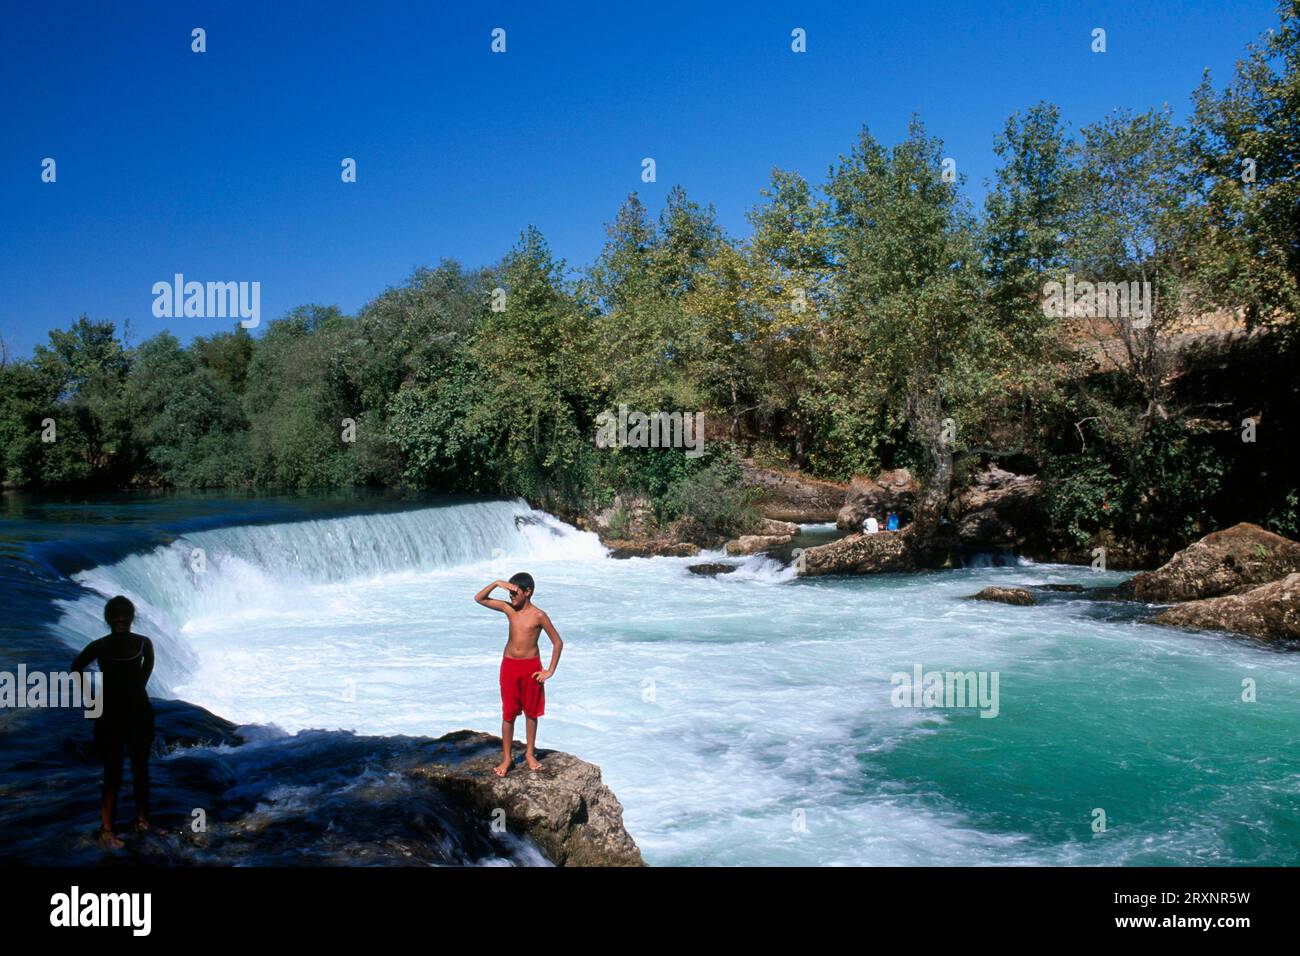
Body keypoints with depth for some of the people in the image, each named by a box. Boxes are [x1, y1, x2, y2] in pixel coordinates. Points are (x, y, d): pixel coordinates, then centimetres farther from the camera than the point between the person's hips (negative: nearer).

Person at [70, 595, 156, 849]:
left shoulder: (143, 644, -8)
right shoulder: (99, 647, -13)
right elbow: (76, 667, 6)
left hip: (139, 712, 2)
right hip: (110, 715, -2)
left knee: (140, 768, 12)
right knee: (112, 773, -4)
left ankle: (142, 816, 27)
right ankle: (106, 830, 0)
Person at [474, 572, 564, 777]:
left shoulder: (538, 615, -11)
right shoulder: (508, 608, 0)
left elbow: (557, 642, -6)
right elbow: (479, 598, 1)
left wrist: (550, 671, -8)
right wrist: (497, 583, -13)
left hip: (531, 667, -2)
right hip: (509, 666, 2)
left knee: (531, 712, 10)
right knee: (508, 714, 4)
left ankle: (529, 753, 25)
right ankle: (506, 758, 12)